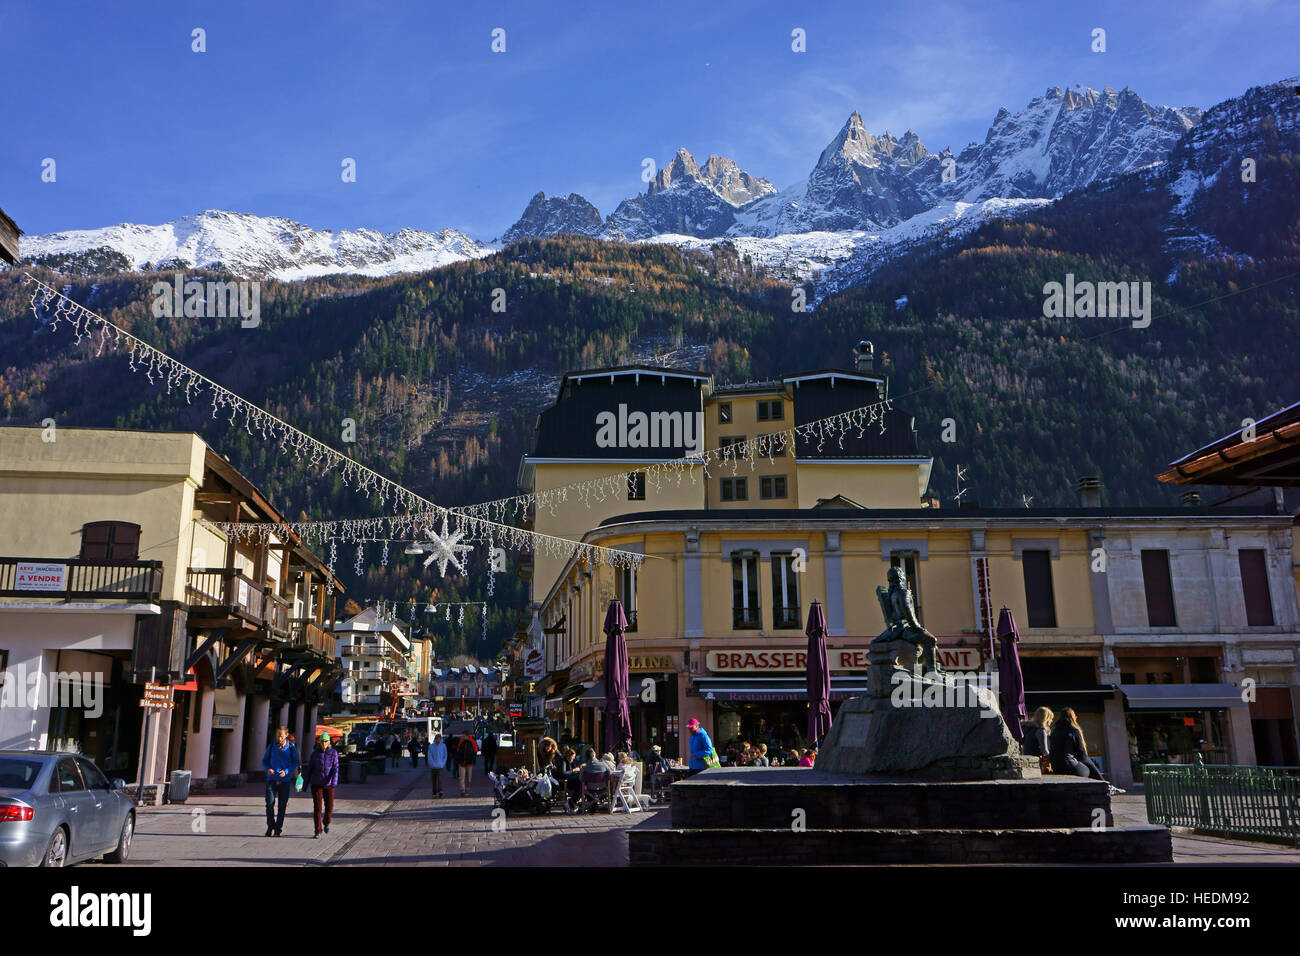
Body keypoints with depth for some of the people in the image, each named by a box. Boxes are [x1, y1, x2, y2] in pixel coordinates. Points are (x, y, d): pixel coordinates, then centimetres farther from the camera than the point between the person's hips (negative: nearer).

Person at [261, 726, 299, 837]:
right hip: (272, 779, 1)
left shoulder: (291, 748, 3)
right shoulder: (271, 747, 7)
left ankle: (278, 829, 11)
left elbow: (295, 762, 3)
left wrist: (286, 771, -14)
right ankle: (270, 826, 6)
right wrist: (267, 769, -10)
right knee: (270, 803, -12)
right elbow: (264, 761, 12)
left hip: (285, 780, -1)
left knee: (282, 805, 1)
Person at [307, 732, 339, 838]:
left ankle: (326, 823, 34)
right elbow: (310, 768, 9)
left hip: (328, 784, 0)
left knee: (329, 808, 2)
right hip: (316, 784, 0)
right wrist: (306, 784, 11)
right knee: (317, 808, -6)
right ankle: (318, 832, 0)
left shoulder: (333, 753, -2)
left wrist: (334, 781, -23)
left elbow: (335, 768, -9)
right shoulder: (315, 753, 1)